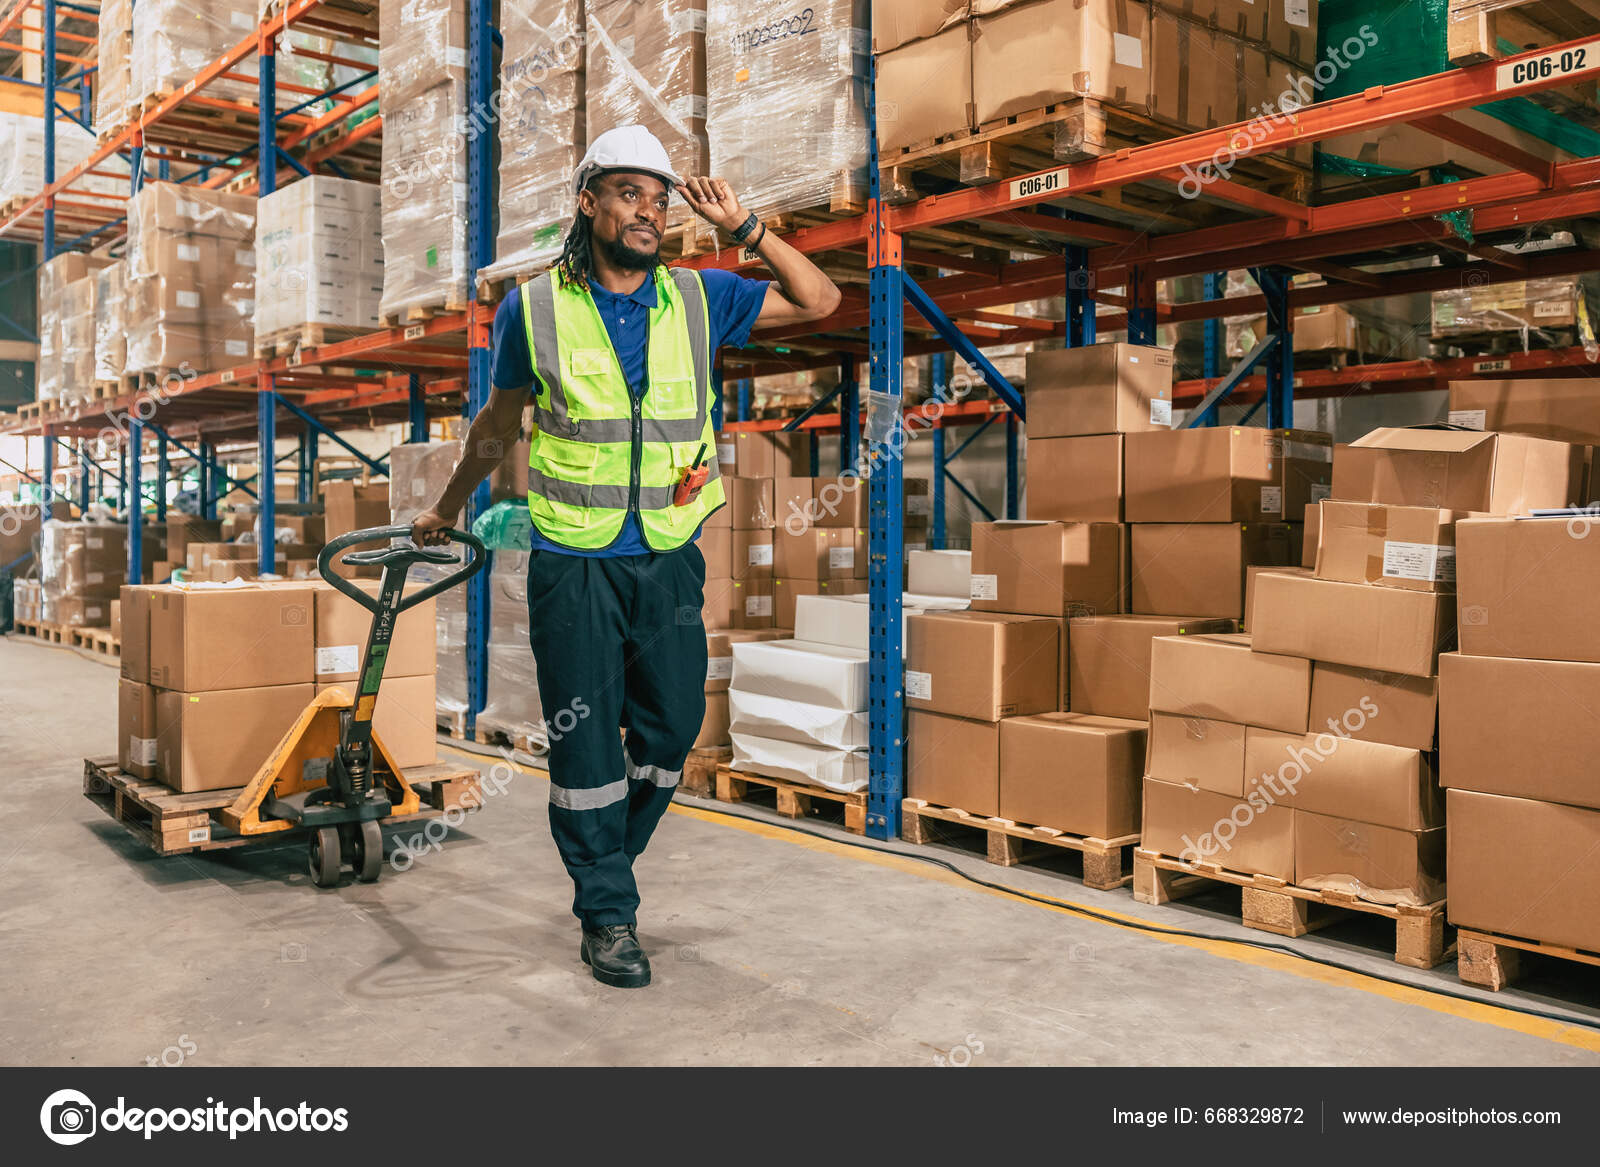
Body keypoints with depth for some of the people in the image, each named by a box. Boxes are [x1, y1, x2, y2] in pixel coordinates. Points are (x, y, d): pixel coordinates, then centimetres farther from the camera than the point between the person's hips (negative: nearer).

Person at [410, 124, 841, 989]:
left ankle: (605, 860, 36)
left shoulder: (698, 300, 4)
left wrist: (744, 228, -4)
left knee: (670, 730, 10)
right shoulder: (533, 310, -1)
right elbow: (499, 420, 13)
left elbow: (819, 301, 7)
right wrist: (448, 506, 23)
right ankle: (606, 915, 18)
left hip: (670, 561, 3)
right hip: (574, 567, -2)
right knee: (585, 742, 2)